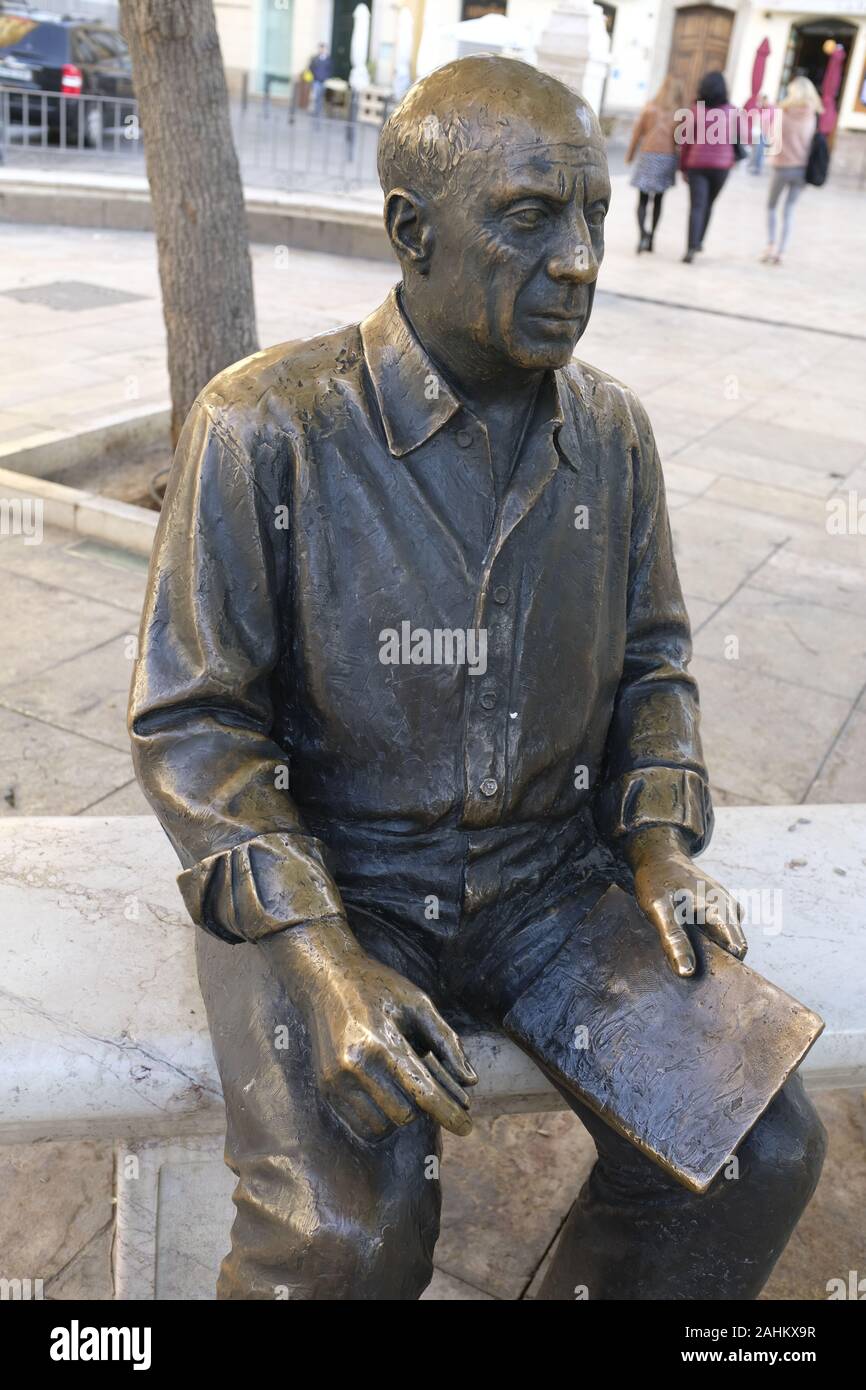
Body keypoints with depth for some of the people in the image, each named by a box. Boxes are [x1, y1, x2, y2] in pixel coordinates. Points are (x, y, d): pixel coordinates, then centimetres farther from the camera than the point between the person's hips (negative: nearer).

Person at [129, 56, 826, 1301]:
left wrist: (661, 843, -5)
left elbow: (651, 654, 11)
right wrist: (322, 959, -22)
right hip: (319, 876, -3)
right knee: (352, 1238, -24)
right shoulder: (265, 427, -15)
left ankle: (599, 1289, 22)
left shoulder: (613, 429, 0)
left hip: (552, 866, 5)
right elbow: (189, 720, -12)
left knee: (762, 1151, -7)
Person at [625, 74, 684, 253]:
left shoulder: (650, 107, 0)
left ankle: (643, 234, -22)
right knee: (658, 199, 16)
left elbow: (637, 132, 3)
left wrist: (630, 155, 14)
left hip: (648, 155, -1)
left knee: (642, 199, 2)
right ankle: (651, 238, 17)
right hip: (668, 157, 1)